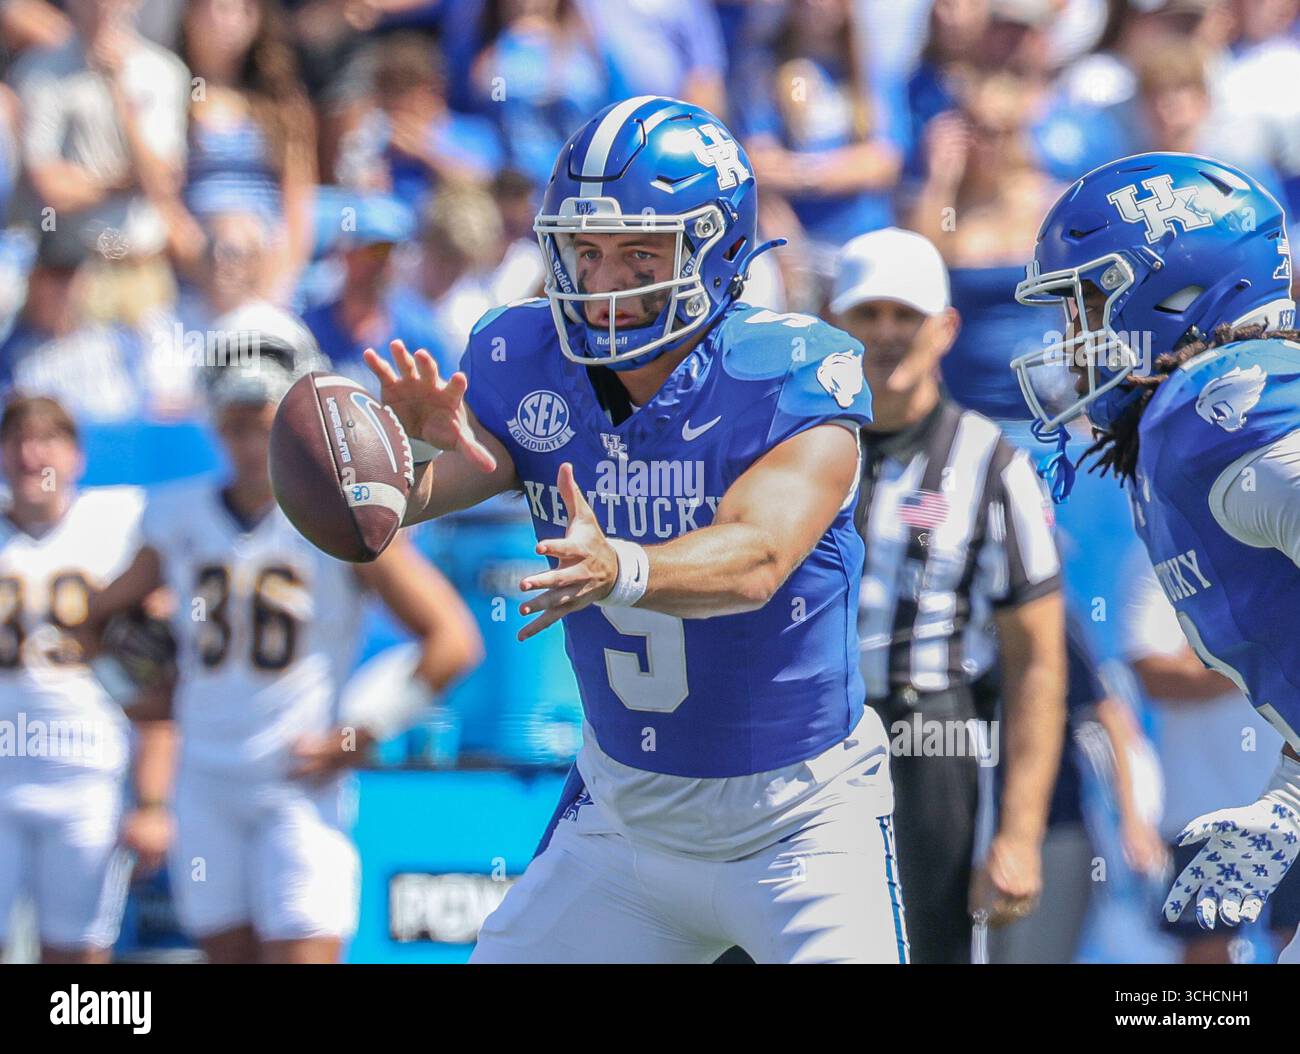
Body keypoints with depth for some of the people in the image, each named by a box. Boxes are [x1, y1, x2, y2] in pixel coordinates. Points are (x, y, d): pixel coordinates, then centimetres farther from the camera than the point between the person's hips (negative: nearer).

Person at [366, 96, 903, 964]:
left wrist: (618, 568, -55)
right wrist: (417, 449, -44)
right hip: (622, 811, 4)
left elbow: (759, 557, -35)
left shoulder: (796, 380, -19)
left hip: (795, 823, -4)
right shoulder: (528, 364, -8)